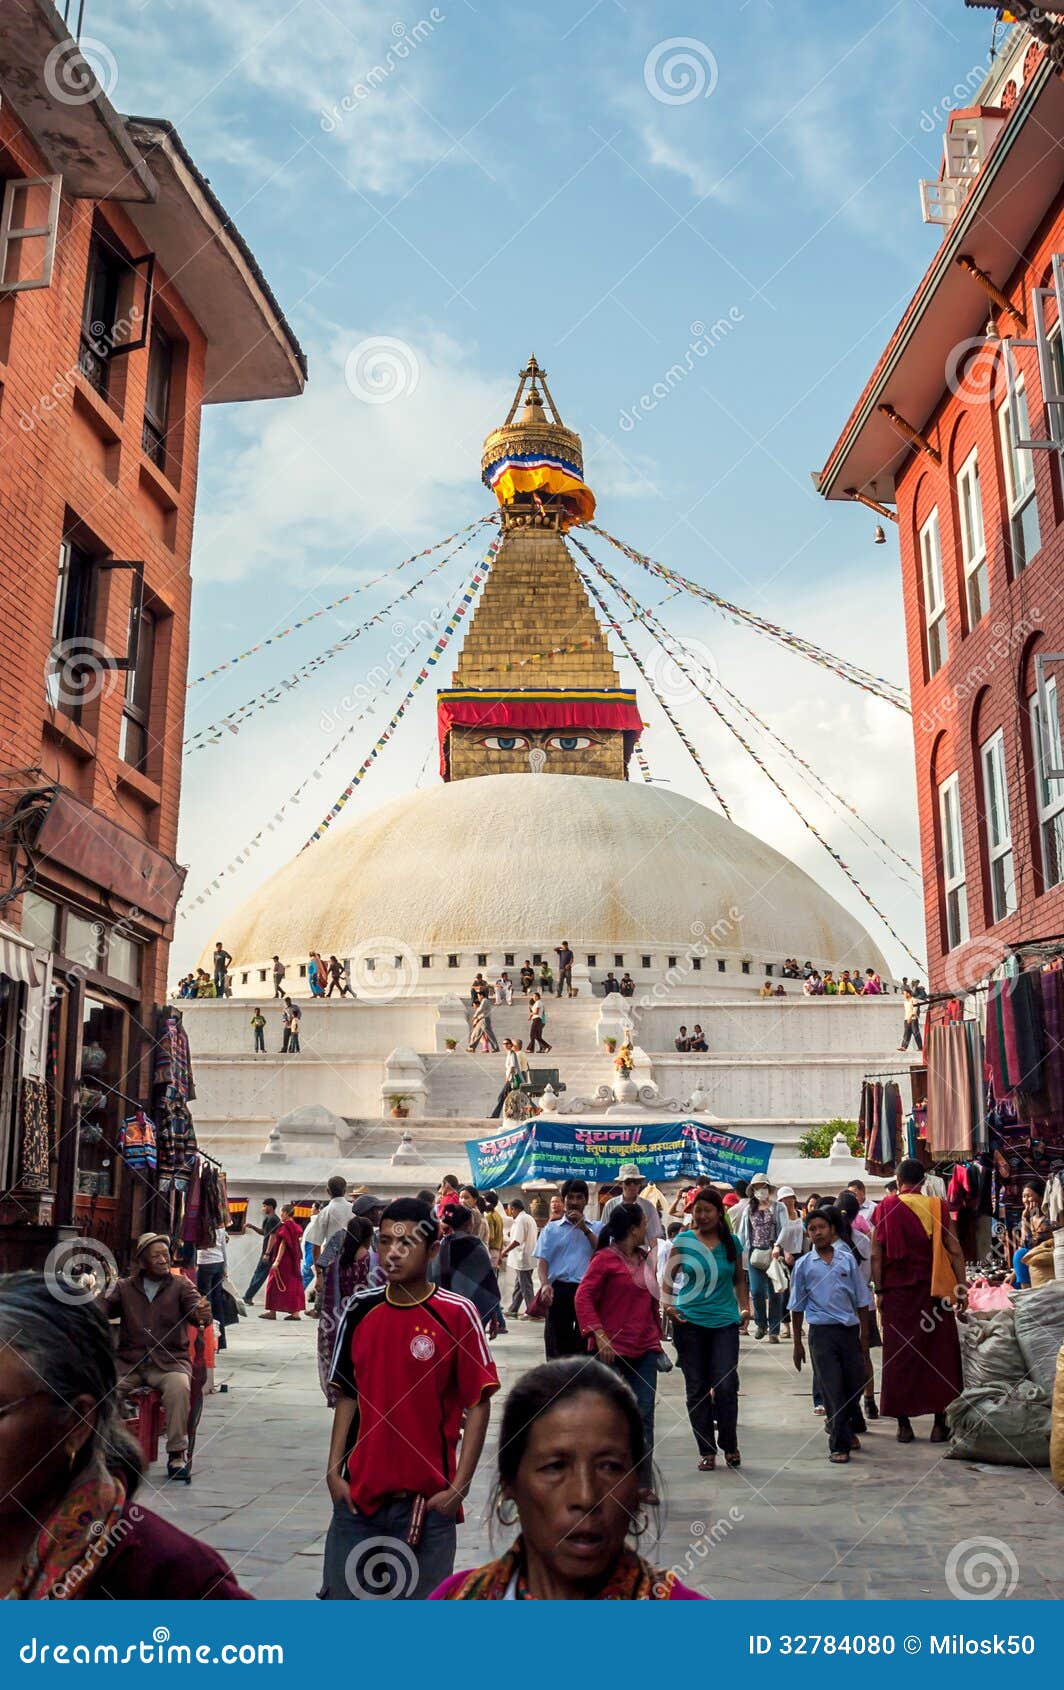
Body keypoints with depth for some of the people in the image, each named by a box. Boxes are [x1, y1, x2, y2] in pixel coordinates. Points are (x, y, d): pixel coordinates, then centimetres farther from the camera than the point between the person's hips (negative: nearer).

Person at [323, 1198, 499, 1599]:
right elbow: (346, 1396, 11)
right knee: (341, 1596, 12)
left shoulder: (456, 1314, -11)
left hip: (428, 1501, -4)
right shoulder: (360, 1310, 2)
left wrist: (458, 1487, -11)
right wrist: (334, 1470, 4)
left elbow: (478, 1405, -8)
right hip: (359, 1493, 4)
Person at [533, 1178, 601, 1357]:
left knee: (586, 1346, -1)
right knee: (557, 1342, 2)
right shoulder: (551, 1228, 15)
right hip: (559, 1289, 0)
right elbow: (543, 1260, 5)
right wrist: (544, 1284, -13)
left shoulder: (596, 1227, 15)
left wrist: (585, 1229, -5)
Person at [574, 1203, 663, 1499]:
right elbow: (583, 1297, -14)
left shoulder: (647, 1258, 11)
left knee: (644, 1415, 3)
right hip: (614, 1349, -6)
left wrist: (658, 1336, 17)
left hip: (645, 1348, 6)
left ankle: (643, 1483, 10)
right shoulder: (605, 1258, -9)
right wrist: (599, 1336, -20)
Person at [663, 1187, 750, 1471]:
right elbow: (668, 1277, 5)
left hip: (725, 1322, 0)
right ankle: (706, 1451, 17)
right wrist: (666, 1303, -10)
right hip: (689, 1321, 0)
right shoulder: (683, 1240, 2)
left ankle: (730, 1445, 14)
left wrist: (745, 1309, 4)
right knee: (697, 1389, 6)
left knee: (725, 1385, -7)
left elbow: (739, 1280, 16)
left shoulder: (731, 1243, 6)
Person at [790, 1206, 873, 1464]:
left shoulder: (848, 1259, 4)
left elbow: (861, 1301, 9)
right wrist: (797, 1343, 5)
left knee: (855, 1385, 9)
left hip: (850, 1330, 2)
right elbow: (797, 1307, 6)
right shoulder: (803, 1265, 1)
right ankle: (839, 1445, 10)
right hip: (822, 1333, -2)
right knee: (832, 1389, -2)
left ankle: (840, 1426, 37)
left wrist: (864, 1337, 7)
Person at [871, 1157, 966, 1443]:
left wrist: (879, 1290, 0)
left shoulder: (886, 1207, -2)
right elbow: (954, 1250, -2)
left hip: (897, 1291, 0)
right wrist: (961, 1287, 4)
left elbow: (876, 1254, -5)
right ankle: (939, 1424, 8)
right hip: (934, 1291, 0)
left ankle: (904, 1424, 7)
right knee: (939, 1353, 8)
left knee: (898, 1355, 6)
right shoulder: (937, 1206, 0)